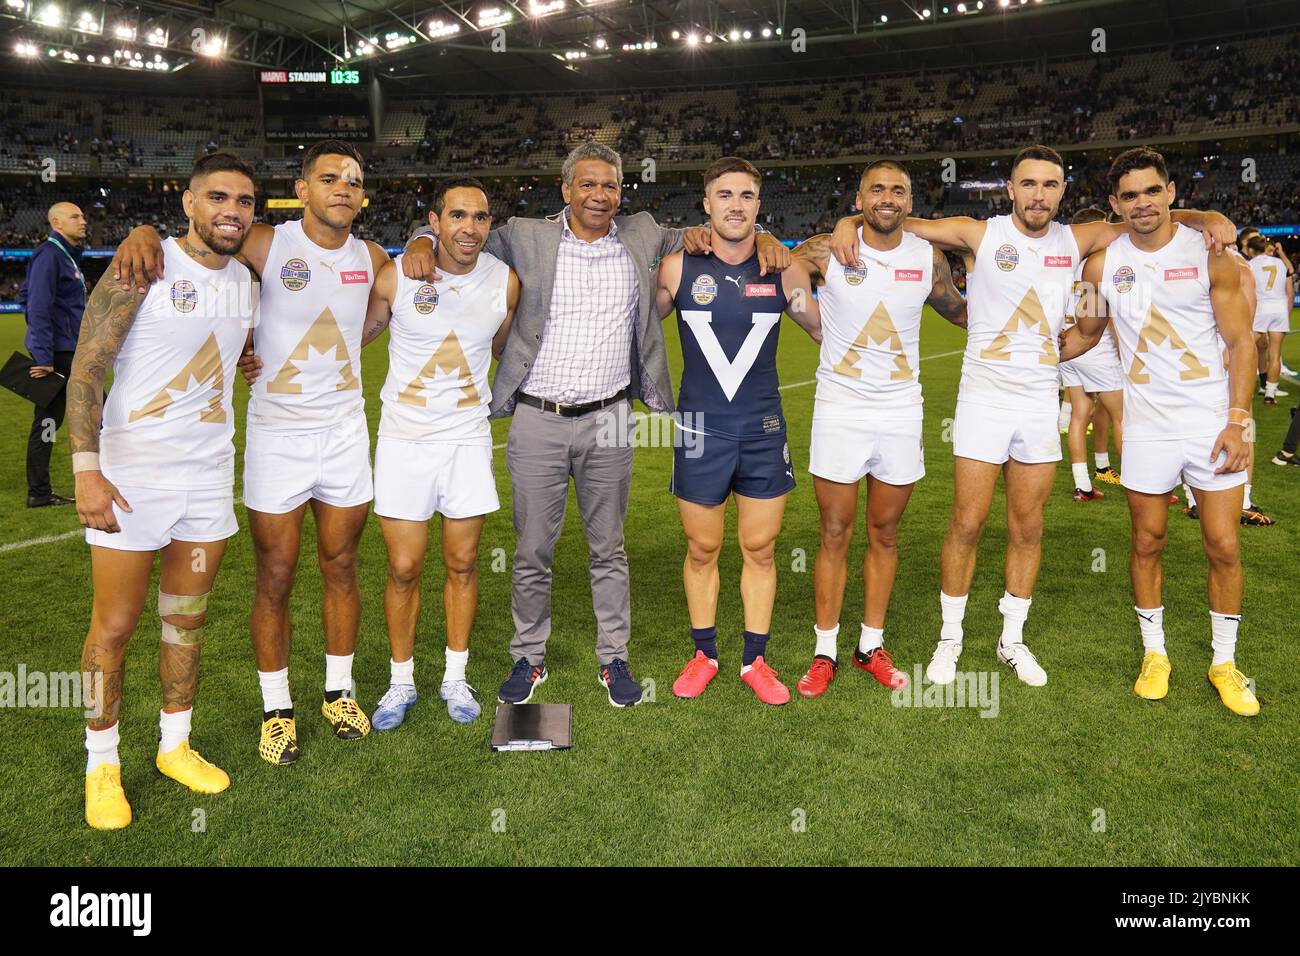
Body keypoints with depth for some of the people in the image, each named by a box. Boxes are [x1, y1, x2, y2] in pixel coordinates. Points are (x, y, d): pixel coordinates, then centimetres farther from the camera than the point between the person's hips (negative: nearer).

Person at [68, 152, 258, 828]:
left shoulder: (246, 280, 8)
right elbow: (85, 371, -13)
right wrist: (86, 469, -20)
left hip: (209, 472, 5)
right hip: (130, 472, -5)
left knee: (187, 619, 13)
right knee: (115, 625, 4)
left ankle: (174, 746, 28)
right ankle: (102, 765, 20)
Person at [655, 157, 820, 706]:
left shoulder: (783, 270, -1)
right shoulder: (677, 268, -2)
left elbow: (827, 330, 11)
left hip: (763, 430, 1)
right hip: (699, 429, 0)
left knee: (760, 548, 7)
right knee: (702, 549, 9)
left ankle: (756, 660, 22)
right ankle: (703, 655, 26)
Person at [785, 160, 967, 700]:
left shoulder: (928, 258, 2)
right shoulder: (828, 251, -6)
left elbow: (961, 311, 19)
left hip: (901, 412, 3)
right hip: (839, 410, -2)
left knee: (884, 534, 10)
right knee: (835, 534, 3)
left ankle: (872, 645, 24)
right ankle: (825, 651, 15)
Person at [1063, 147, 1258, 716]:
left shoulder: (1208, 253, -5)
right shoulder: (1103, 265, 0)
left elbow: (1240, 342, -3)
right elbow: (1086, 334, 16)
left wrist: (1237, 422, -10)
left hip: (1214, 420, -1)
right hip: (1147, 426, 1)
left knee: (1223, 546, 3)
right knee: (1147, 542, 8)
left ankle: (1224, 662, 21)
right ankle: (1154, 653, 25)